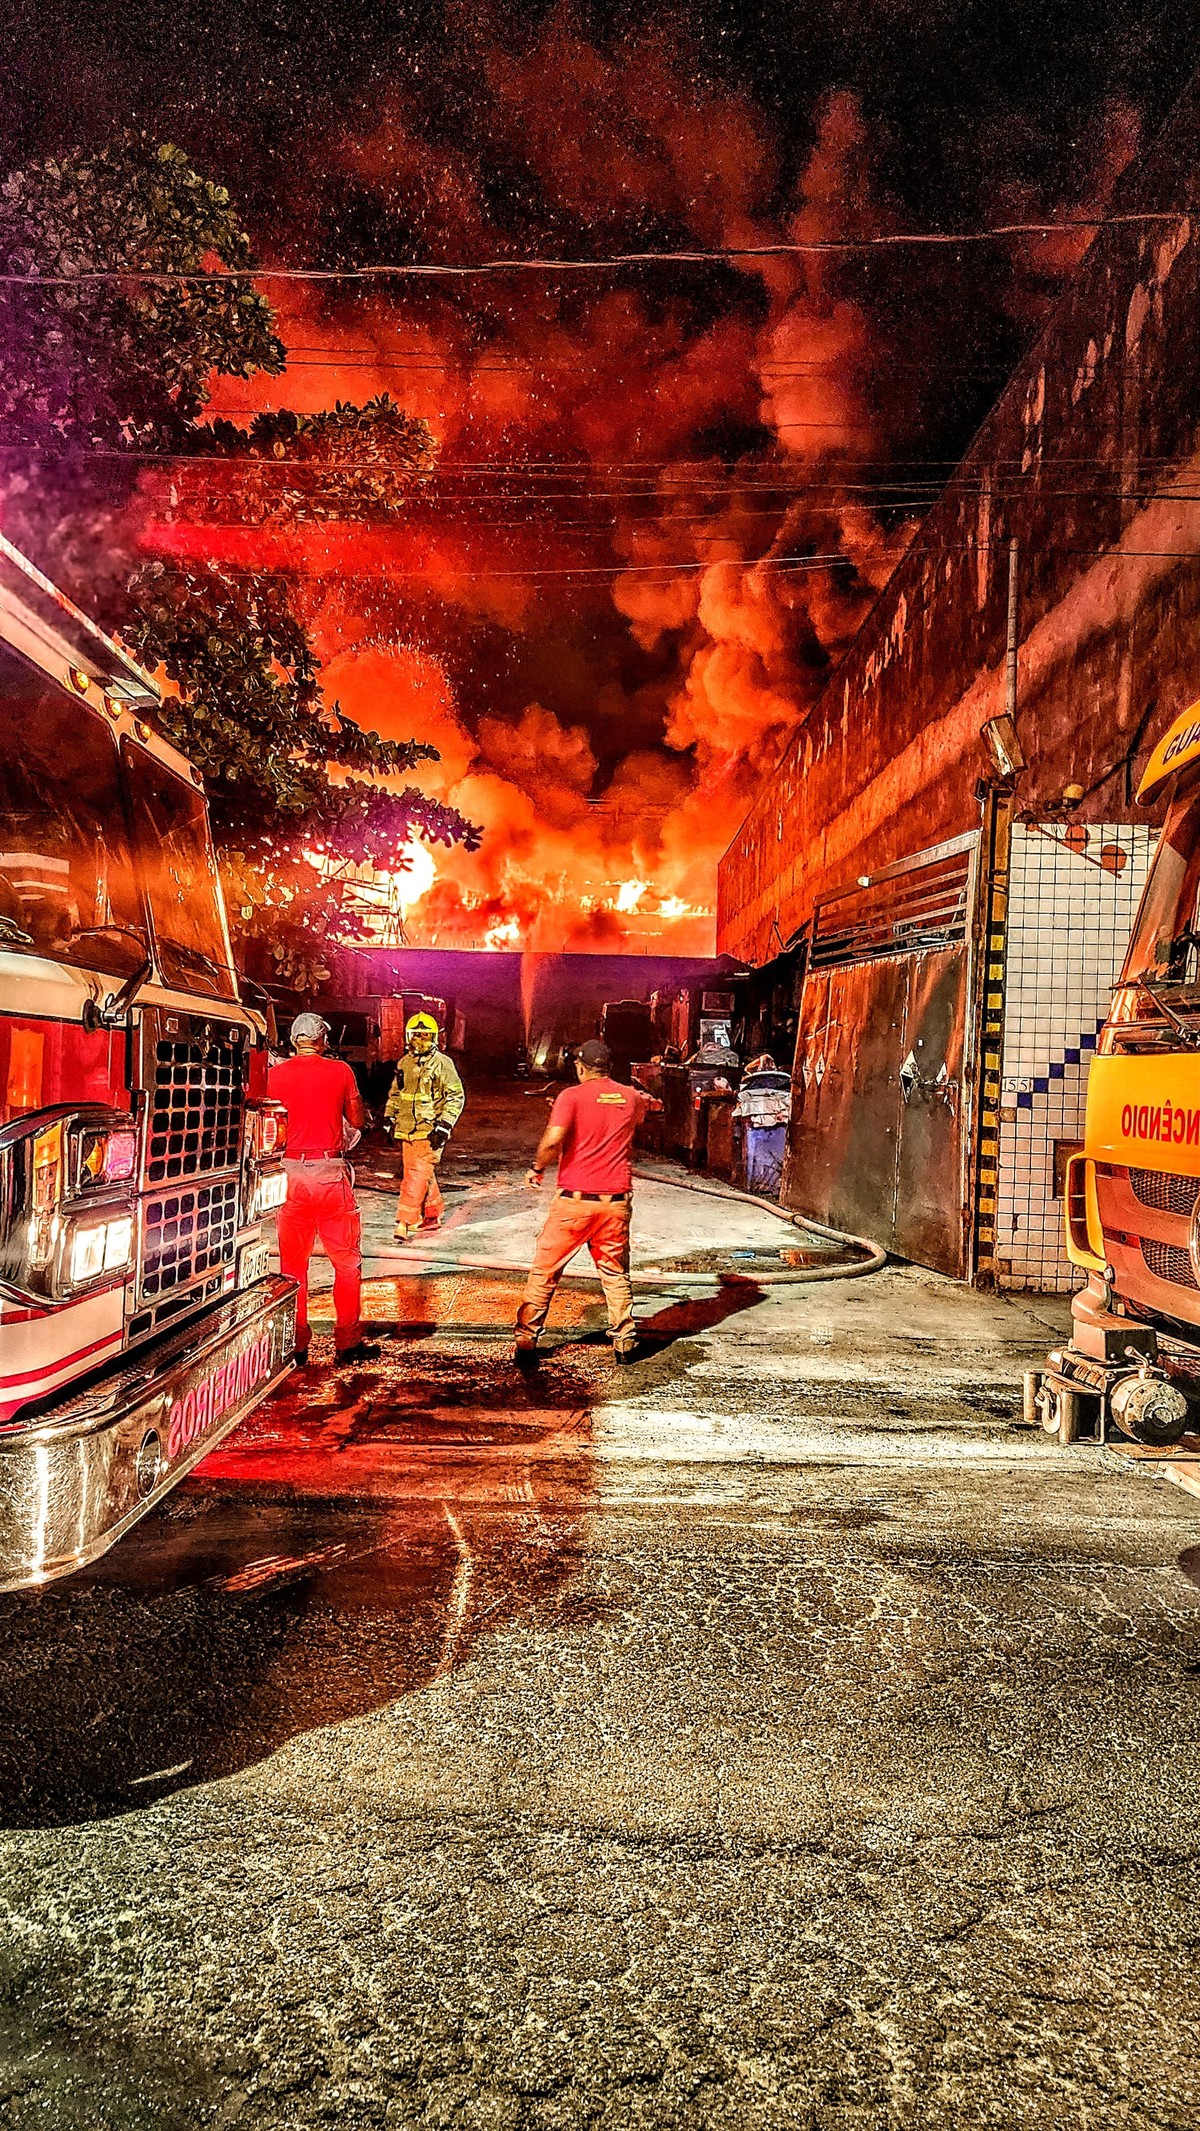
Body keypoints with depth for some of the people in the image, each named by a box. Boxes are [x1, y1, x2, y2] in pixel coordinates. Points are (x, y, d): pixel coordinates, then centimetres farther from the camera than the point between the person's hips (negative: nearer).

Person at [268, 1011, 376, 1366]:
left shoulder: (274, 1074, 0)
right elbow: (358, 1121, 7)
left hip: (290, 1172, 1)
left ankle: (295, 1345, 15)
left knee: (293, 1261, 11)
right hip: (331, 1172, -1)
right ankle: (347, 1342, 13)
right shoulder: (340, 1071, -1)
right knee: (346, 1259, 10)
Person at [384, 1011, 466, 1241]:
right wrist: (390, 1117, 19)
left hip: (430, 1132, -6)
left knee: (417, 1175, -11)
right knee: (423, 1175, 12)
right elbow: (395, 1093, 26)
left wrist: (444, 1124, -14)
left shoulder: (442, 1063, -6)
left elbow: (456, 1096, -6)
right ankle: (432, 1216, 24)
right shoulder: (404, 1063, 14)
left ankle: (404, 1222, -11)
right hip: (407, 1129, 6)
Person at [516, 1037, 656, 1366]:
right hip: (615, 1203, 3)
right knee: (616, 1274, 18)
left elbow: (553, 1140, -21)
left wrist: (537, 1168, -4)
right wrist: (649, 1099, 54)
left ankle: (526, 1342, 10)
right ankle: (625, 1341, 20)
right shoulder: (631, 1097, 7)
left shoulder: (572, 1096, -8)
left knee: (544, 1272, 9)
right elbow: (648, 1103, 31)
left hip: (574, 1200, -3)